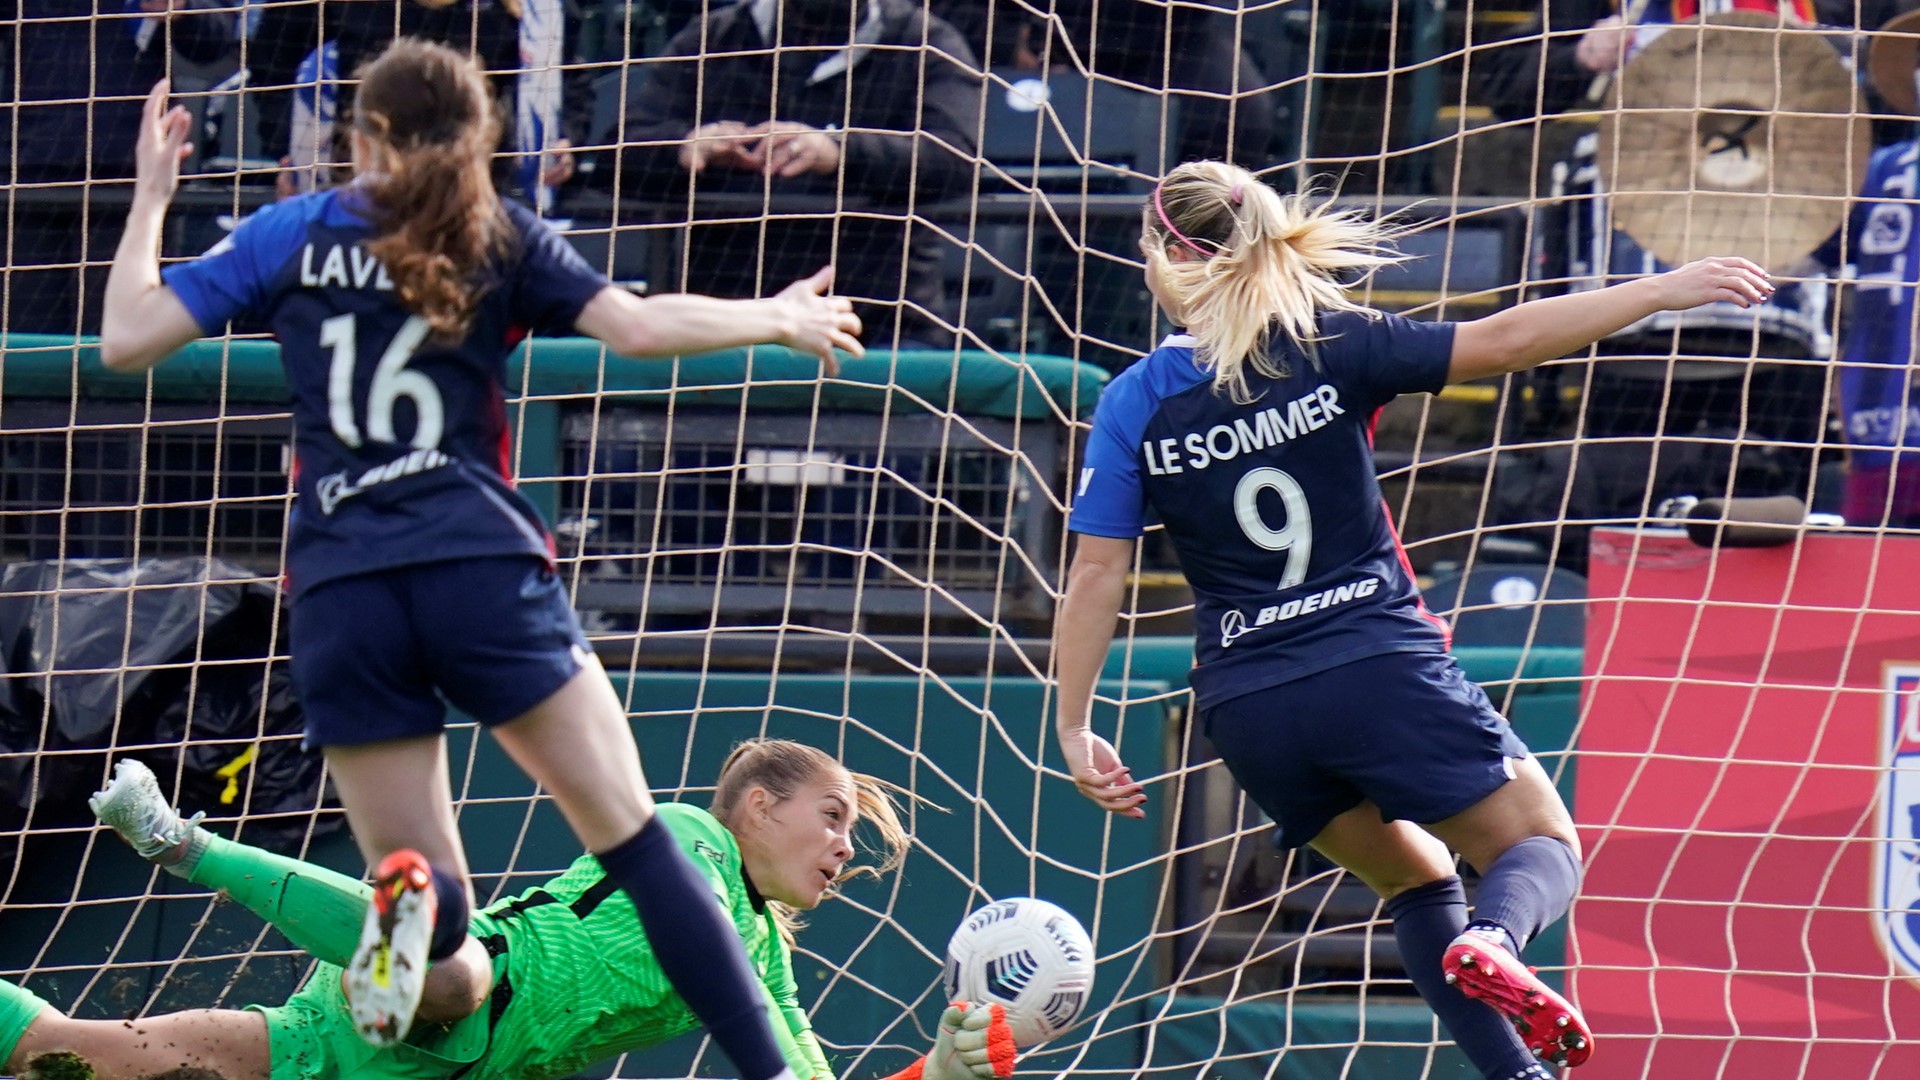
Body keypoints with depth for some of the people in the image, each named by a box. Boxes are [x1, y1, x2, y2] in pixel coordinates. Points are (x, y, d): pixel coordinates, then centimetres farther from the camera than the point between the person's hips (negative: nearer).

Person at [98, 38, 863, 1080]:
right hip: (481, 568, -1)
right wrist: (778, 318, 15)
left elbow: (126, 339, 6)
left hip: (340, 595, 1)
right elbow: (641, 327, -1)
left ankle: (408, 900, -28)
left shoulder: (291, 233, 10)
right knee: (639, 844, 1)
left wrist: (150, 196, 20)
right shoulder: (503, 240, 9)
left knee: (432, 905, 9)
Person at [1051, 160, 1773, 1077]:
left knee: (1413, 874, 24)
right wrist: (1663, 291, -4)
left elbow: (1096, 575, -3)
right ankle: (1493, 941, -27)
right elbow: (1502, 341, -8)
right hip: (1378, 670, -3)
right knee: (1542, 845, 9)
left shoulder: (1132, 406, 0)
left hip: (1247, 710, 3)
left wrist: (1074, 728, 4)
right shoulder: (1331, 348, -4)